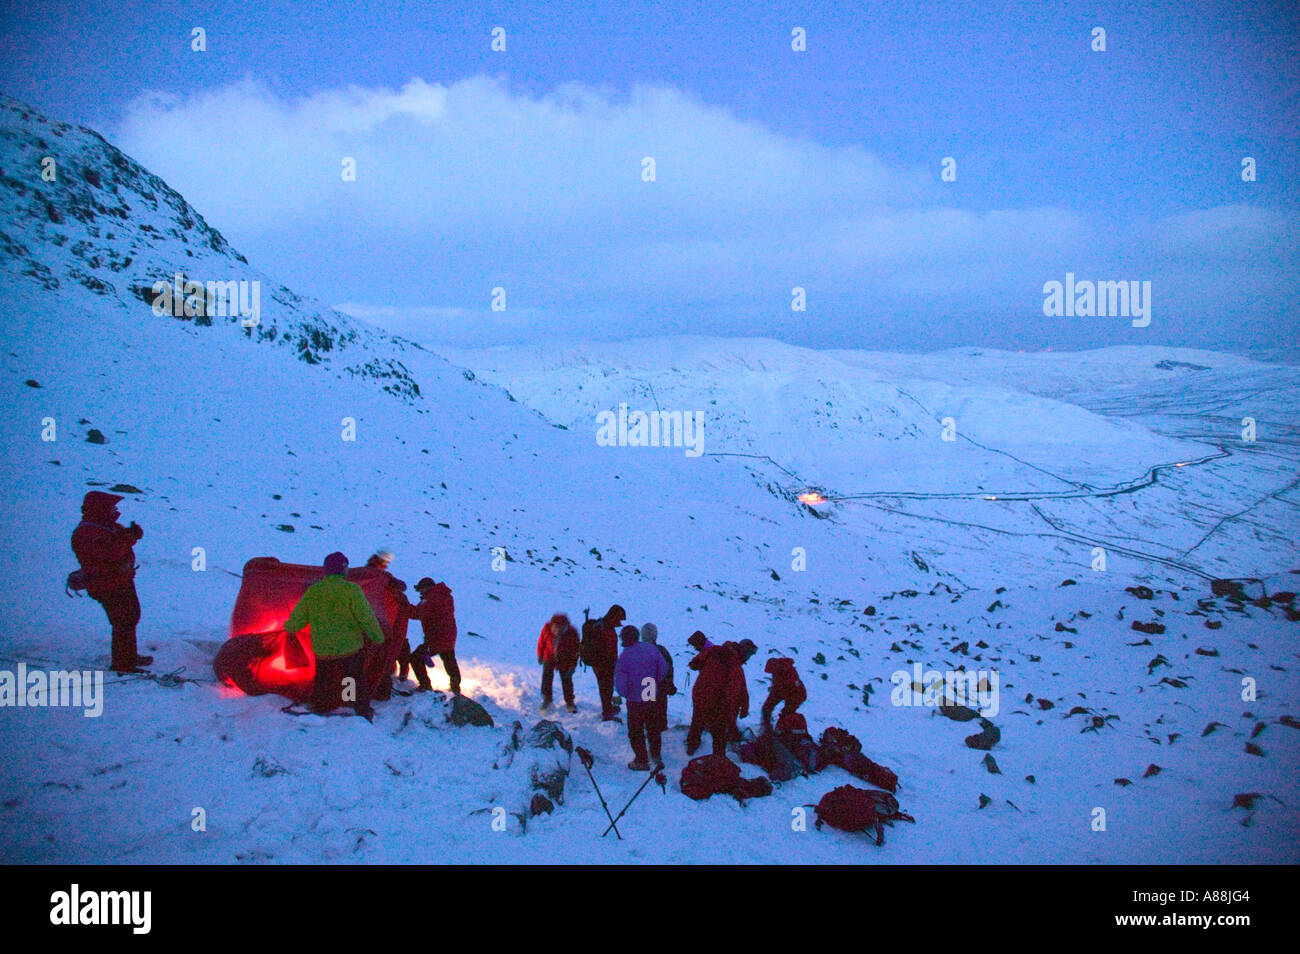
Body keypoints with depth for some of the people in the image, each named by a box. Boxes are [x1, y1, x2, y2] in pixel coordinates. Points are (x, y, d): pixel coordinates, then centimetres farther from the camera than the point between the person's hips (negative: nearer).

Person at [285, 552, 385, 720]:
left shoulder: (312, 592, -2)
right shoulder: (350, 589, -16)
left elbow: (297, 618, 5)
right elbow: (367, 618, -14)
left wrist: (288, 627, 28)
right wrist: (378, 637, 1)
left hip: (322, 650, 3)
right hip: (350, 648, -3)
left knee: (322, 683, 19)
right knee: (357, 682, 13)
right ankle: (364, 714, 19)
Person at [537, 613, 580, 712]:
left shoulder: (572, 633, -26)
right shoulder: (547, 628, -23)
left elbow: (575, 650, -13)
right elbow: (541, 641, -3)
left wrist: (572, 665, -11)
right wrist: (540, 655, 7)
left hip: (564, 660, -1)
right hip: (549, 657, 1)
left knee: (566, 680, 4)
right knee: (547, 678, -5)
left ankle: (569, 702, 21)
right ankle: (546, 699, 14)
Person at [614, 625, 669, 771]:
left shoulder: (624, 658, -24)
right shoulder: (651, 649, -12)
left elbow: (620, 684, -22)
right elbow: (664, 669, -1)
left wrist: (626, 694, -1)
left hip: (635, 700, -4)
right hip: (654, 697, 4)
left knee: (635, 731, 14)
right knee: (653, 726, 24)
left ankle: (642, 761, 22)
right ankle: (656, 755, 38)